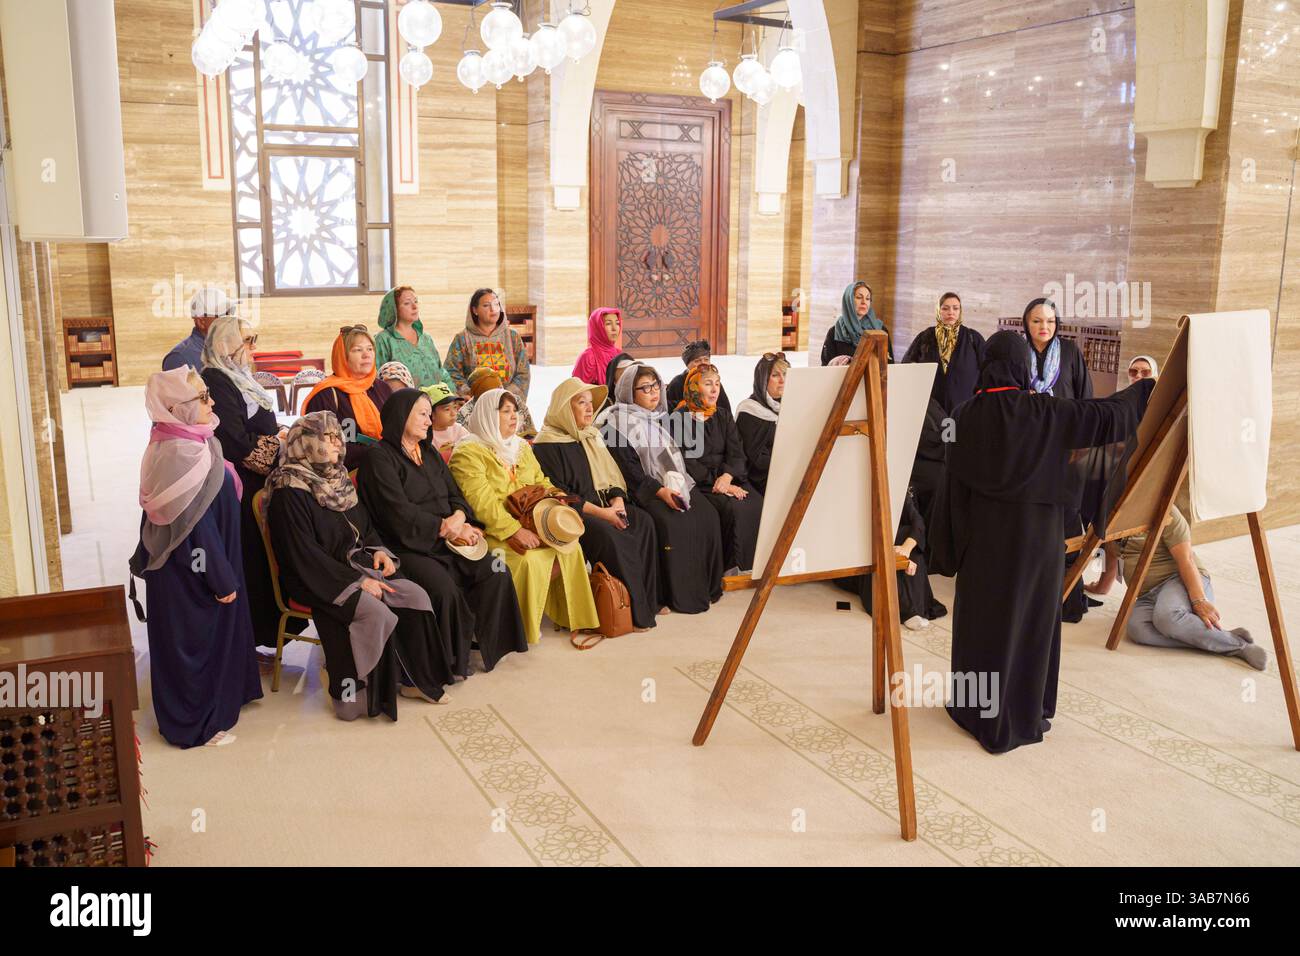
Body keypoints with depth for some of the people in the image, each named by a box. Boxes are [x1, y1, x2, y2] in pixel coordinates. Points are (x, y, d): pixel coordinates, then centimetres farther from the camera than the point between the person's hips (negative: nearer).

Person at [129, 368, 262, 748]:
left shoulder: (173, 444, 3)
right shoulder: (186, 454, -27)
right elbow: (199, 525, -24)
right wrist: (224, 580, -16)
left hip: (179, 566, 9)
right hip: (193, 571, -9)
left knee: (195, 640, 22)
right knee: (197, 641, 7)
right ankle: (198, 724, 23)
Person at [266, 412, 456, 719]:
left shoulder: (336, 478, 13)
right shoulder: (289, 492, -13)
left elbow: (363, 525, 21)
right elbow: (305, 554, -18)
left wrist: (378, 550, 0)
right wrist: (356, 581, -21)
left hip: (356, 565, 8)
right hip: (315, 579, -8)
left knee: (417, 596, -11)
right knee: (377, 612, -30)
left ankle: (413, 679, -1)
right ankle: (351, 693, -13)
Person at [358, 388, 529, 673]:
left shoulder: (429, 453, 19)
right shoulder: (379, 458, -6)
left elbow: (455, 495, 15)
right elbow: (399, 514, -15)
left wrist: (458, 518, -9)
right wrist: (446, 527, -12)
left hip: (444, 542, 7)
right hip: (406, 546, -7)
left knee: (495, 572, -12)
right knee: (443, 586, -31)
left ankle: (486, 641, 2)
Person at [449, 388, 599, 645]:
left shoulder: (521, 447, 18)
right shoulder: (468, 452, -9)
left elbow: (541, 483, 19)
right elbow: (481, 501, -19)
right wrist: (514, 531, -27)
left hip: (528, 525, 7)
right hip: (493, 531, -7)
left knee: (570, 547, -14)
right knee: (529, 560, -30)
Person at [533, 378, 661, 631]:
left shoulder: (591, 436, 17)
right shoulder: (547, 445, -8)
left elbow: (612, 476, 17)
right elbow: (557, 493, -15)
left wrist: (617, 501, -6)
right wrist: (600, 512, -20)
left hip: (602, 506, 8)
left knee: (643, 522, -16)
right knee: (607, 535, -32)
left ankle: (648, 598, -12)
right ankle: (632, 610, -25)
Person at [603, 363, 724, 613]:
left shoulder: (661, 417, 18)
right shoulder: (618, 422, -5)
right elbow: (628, 468, -12)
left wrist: (676, 482, 2)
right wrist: (660, 491, -21)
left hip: (674, 483, 7)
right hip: (643, 489, -7)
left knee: (707, 515, -17)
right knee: (670, 522, -32)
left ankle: (706, 587, -7)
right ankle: (678, 594, -22)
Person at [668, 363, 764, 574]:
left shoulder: (723, 416, 18)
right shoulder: (679, 418, 1)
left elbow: (736, 453, 6)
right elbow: (686, 462, -8)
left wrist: (727, 477, -15)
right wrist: (715, 482, -17)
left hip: (728, 478, 5)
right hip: (698, 484, -5)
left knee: (758, 505, -23)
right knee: (734, 508, -30)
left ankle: (755, 563, -12)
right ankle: (733, 567, -20)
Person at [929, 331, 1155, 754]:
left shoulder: (965, 415, -7)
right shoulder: (1047, 412, -11)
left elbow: (952, 487, -5)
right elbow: (1109, 416, -3)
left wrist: (946, 549, 2)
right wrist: (1145, 389, 17)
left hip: (983, 535, 1)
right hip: (1035, 534, -1)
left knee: (981, 618, 14)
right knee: (1031, 619, 12)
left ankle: (976, 710, 25)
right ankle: (1026, 715, 23)